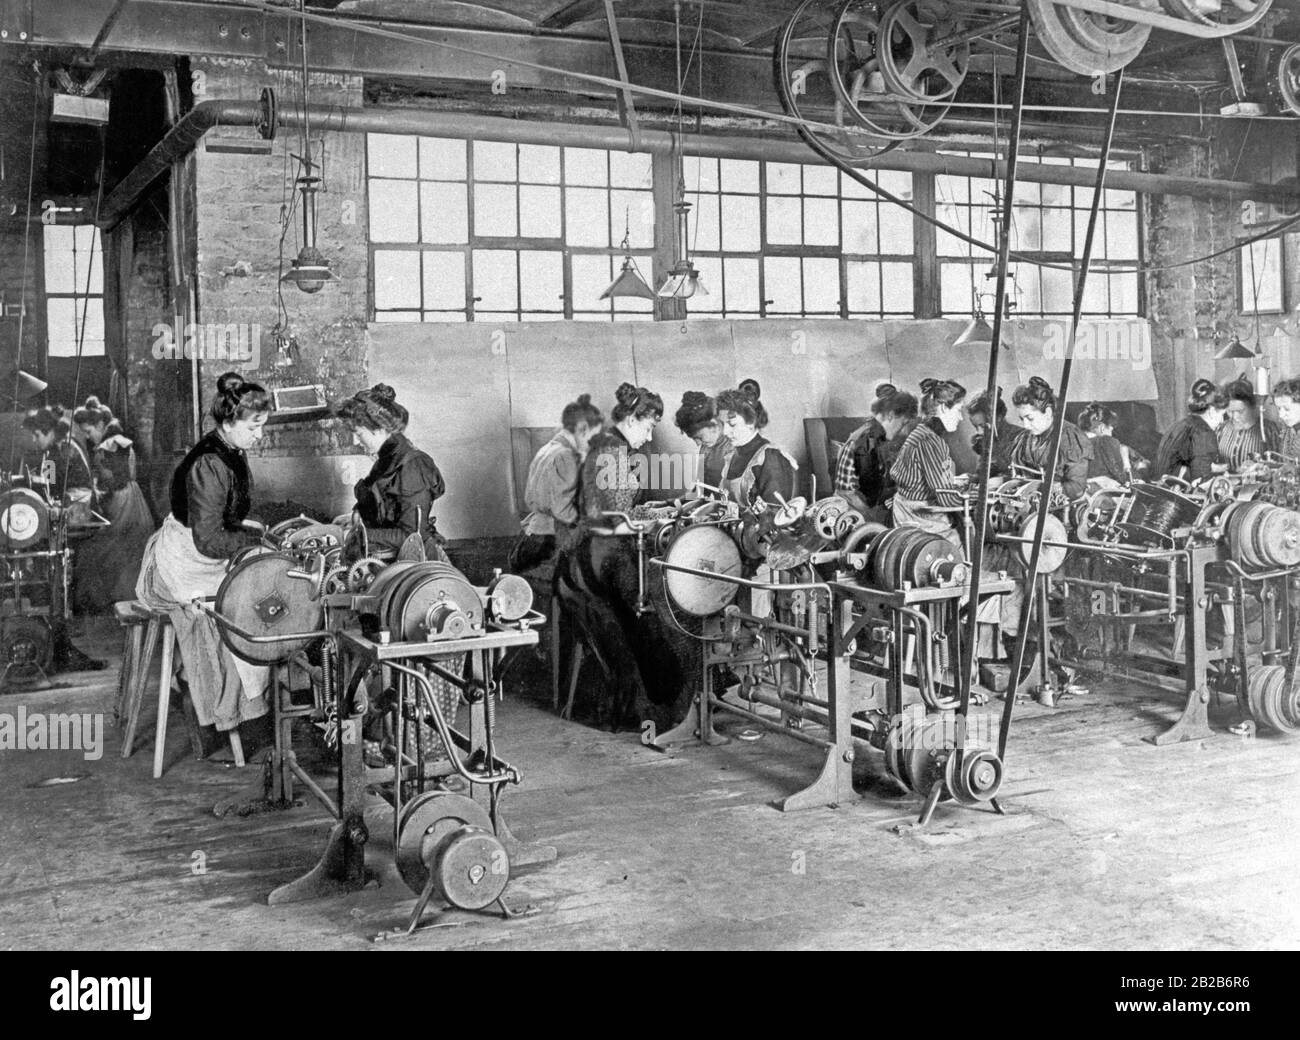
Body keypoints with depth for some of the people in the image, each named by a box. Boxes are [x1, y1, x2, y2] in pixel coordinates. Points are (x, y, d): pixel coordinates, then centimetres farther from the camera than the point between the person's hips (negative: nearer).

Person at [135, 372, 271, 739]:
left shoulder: (231, 454, 5)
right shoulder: (208, 466, -25)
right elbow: (210, 541, -26)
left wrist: (257, 531, 0)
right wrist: (258, 536, -15)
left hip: (198, 558, 9)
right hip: (183, 567, -9)